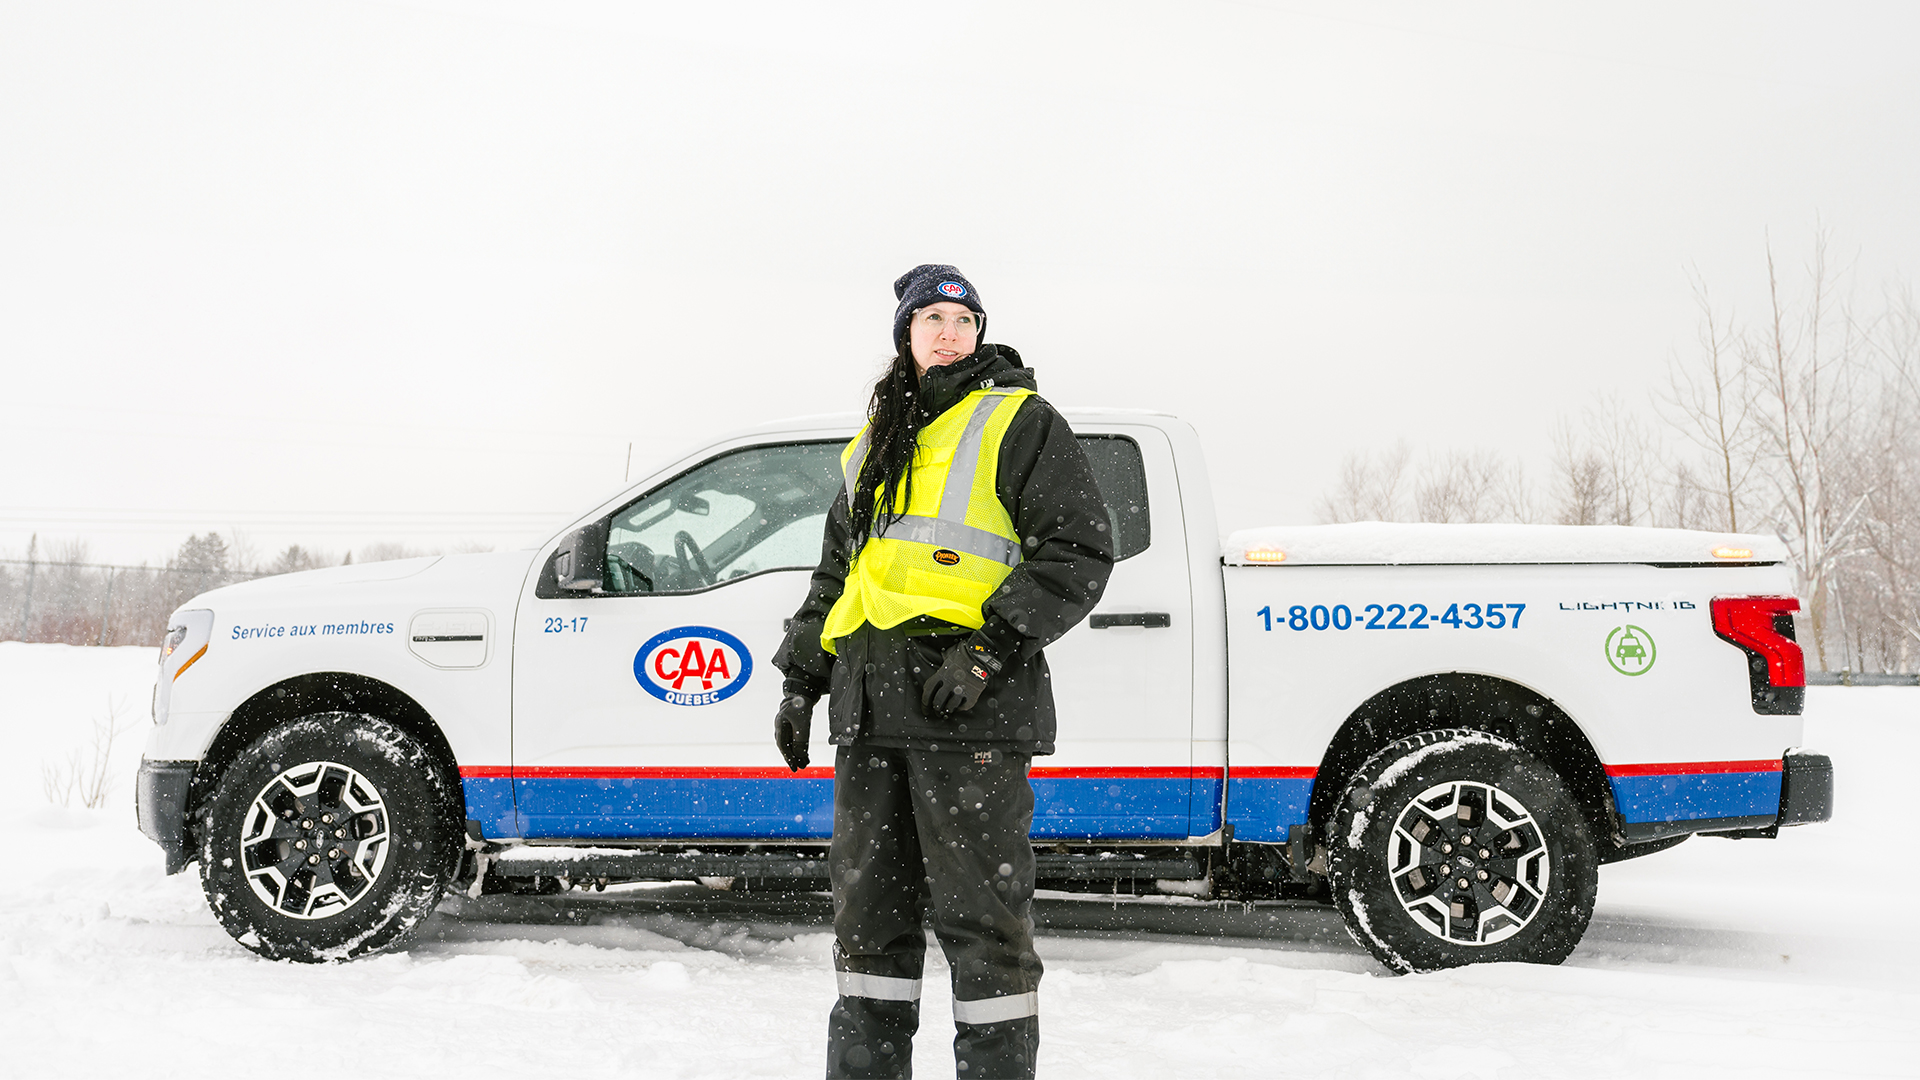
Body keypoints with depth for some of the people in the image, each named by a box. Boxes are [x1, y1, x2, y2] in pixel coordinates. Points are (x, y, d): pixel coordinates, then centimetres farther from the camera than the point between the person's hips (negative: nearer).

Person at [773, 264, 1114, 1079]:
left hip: (968, 702, -7)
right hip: (870, 705, 7)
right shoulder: (873, 445, 21)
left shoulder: (1017, 422, 1)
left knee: (980, 916, -4)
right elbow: (835, 571, 28)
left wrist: (990, 648, -15)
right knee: (868, 909, 11)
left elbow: (1079, 549, -7)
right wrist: (800, 679, 20)